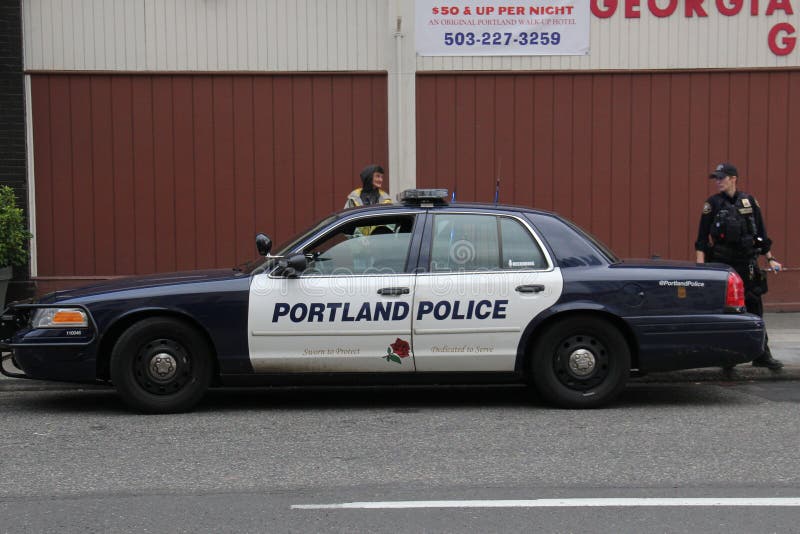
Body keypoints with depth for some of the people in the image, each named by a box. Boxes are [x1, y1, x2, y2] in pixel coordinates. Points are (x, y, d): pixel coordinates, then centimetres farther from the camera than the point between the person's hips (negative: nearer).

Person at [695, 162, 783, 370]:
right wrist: (700, 263, -11)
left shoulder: (749, 202, 7)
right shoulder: (713, 204, 0)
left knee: (754, 307, 3)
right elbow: (702, 238, -2)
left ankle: (762, 355, 10)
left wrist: (770, 258, 11)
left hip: (747, 263, 2)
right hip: (721, 263, -2)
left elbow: (761, 233, 13)